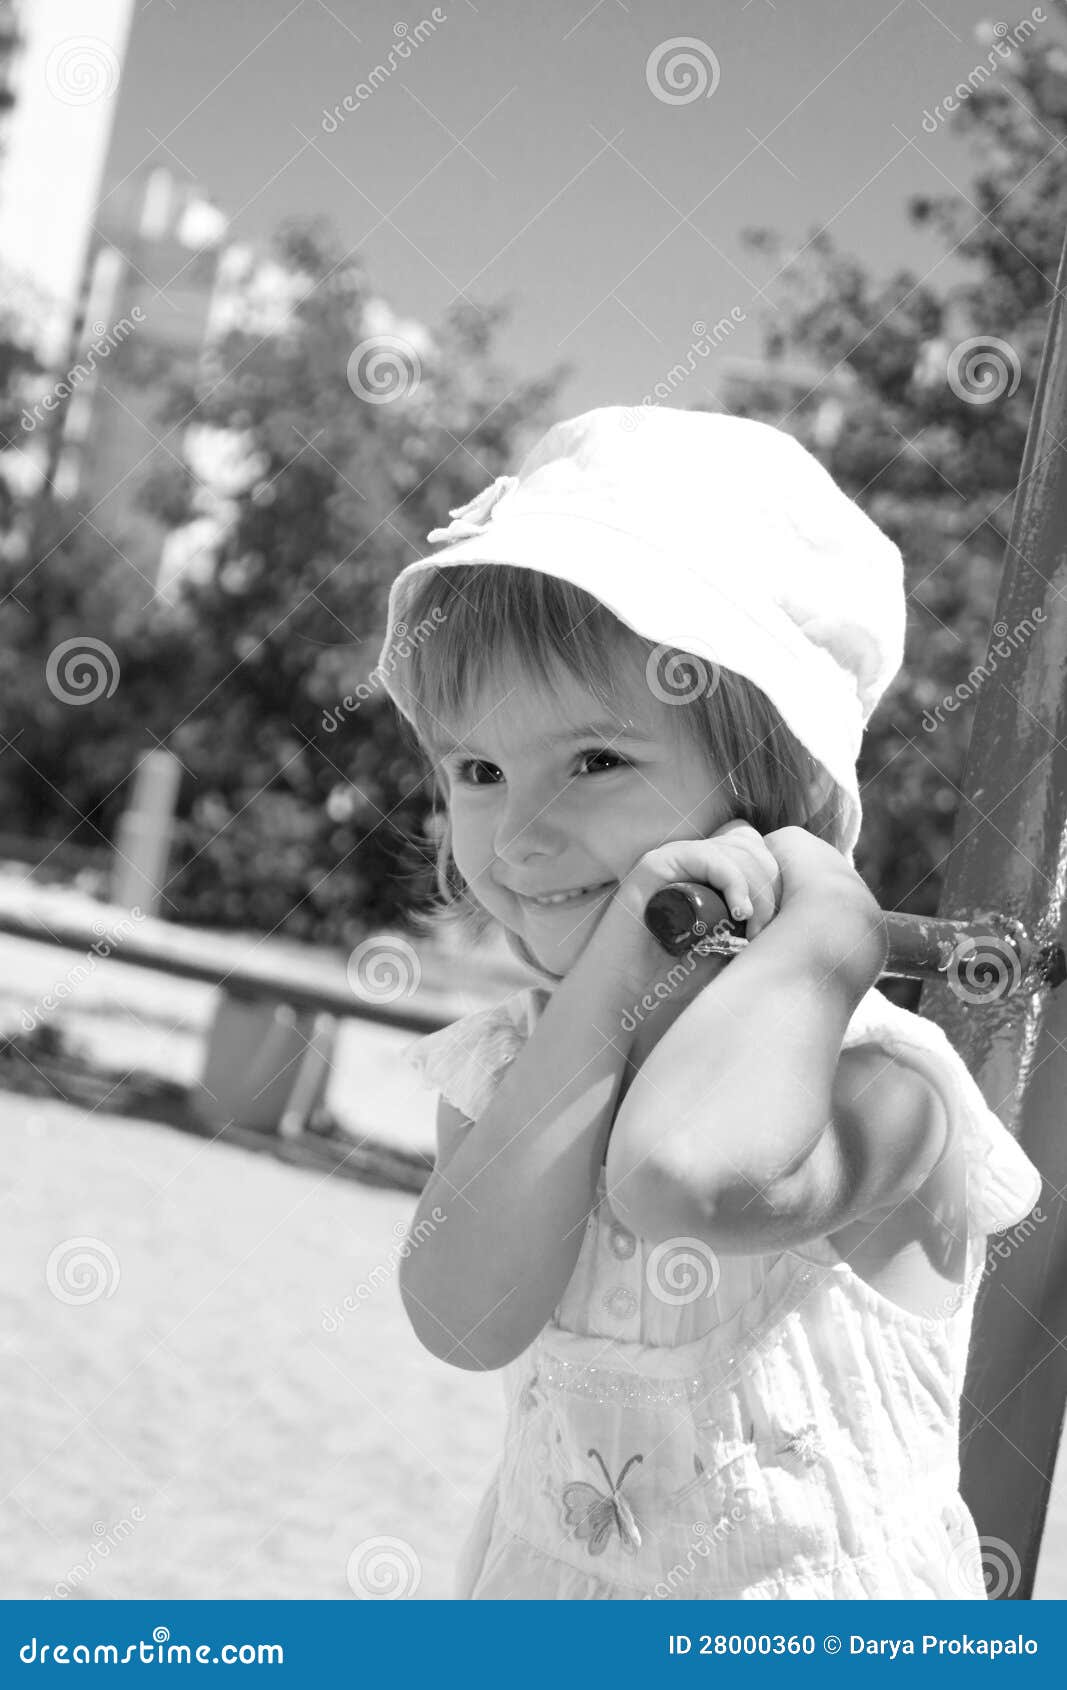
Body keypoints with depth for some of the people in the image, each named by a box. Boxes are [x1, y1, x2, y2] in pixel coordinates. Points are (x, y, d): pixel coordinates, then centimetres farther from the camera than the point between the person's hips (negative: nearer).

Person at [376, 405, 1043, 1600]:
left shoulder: (873, 1077, -18)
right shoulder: (502, 1065, -2)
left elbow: (691, 1174, -39)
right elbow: (465, 1319, -19)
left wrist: (827, 931, -27)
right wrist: (608, 987, -22)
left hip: (816, 1591, -3)